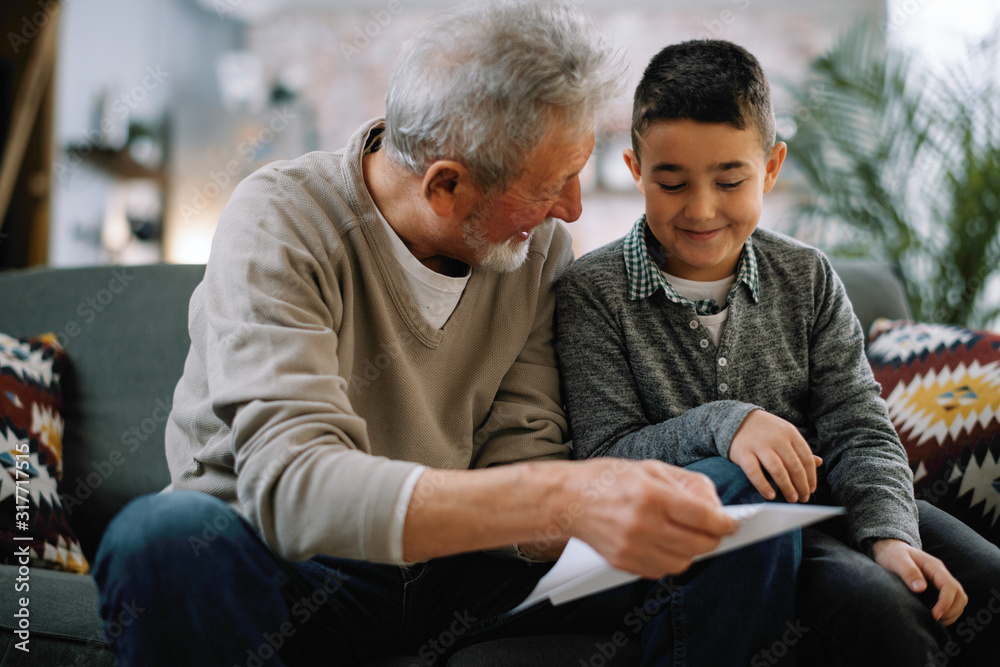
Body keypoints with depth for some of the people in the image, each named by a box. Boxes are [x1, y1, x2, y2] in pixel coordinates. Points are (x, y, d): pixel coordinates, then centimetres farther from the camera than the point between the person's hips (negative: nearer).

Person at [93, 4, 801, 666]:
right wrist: (561, 499, -45)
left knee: (743, 511, -13)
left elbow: (519, 455, -4)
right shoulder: (280, 222, -19)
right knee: (163, 536, -38)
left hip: (456, 567, 4)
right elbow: (290, 485, -33)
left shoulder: (540, 243, -2)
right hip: (289, 575, -3)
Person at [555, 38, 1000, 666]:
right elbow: (604, 456, -10)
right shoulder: (593, 293, -6)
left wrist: (889, 534, -17)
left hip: (822, 502, 5)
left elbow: (859, 430, 1)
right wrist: (722, 425, -26)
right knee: (876, 607, -29)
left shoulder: (808, 278, 6)